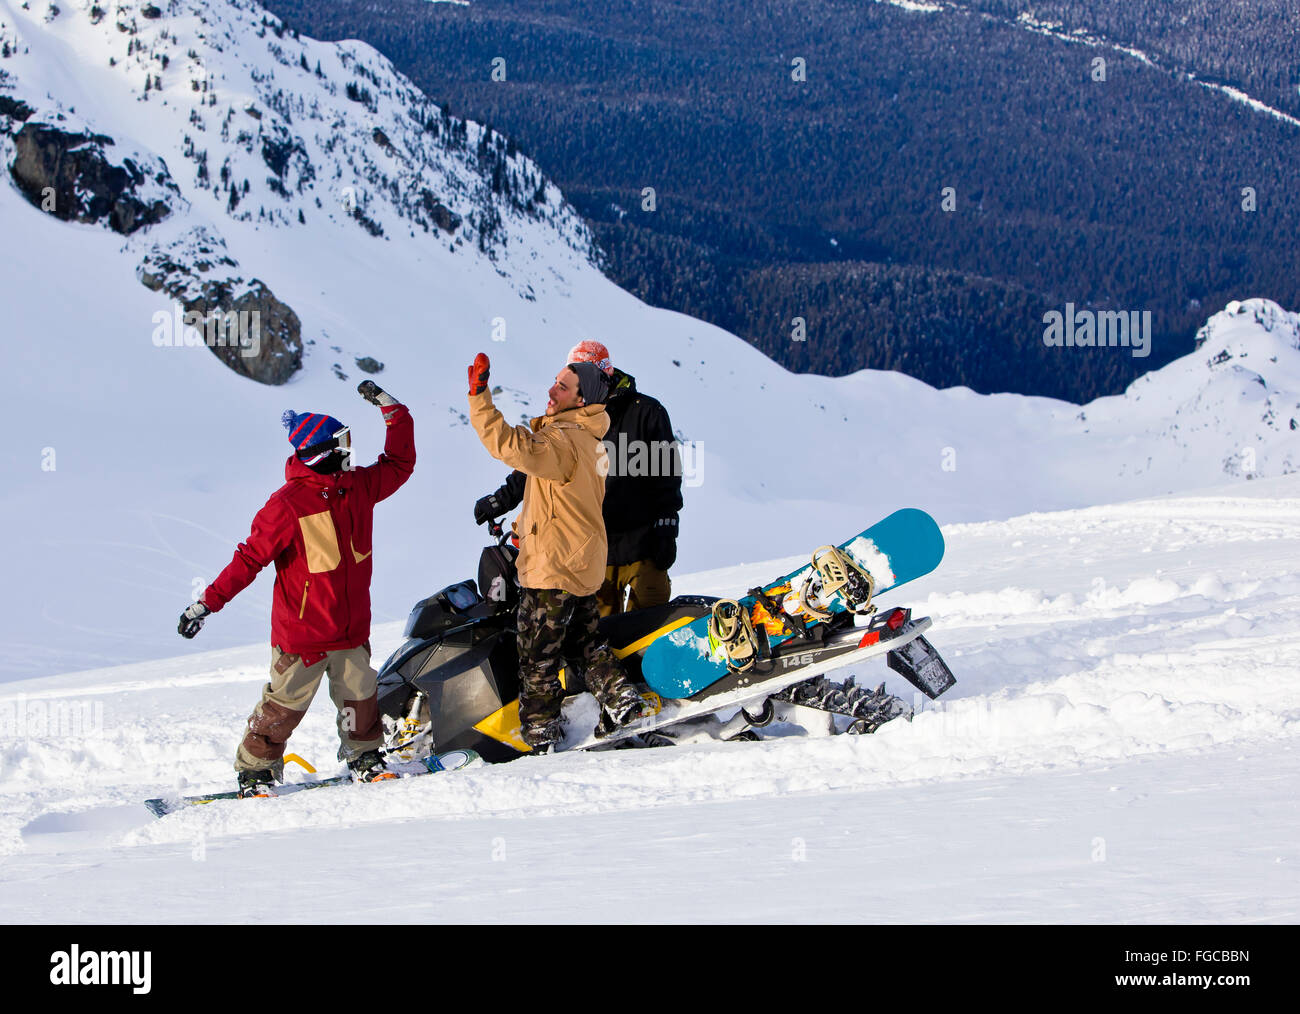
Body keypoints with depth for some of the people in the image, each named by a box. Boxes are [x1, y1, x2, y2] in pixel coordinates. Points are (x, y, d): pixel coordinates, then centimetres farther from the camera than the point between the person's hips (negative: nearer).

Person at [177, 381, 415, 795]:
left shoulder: (359, 487, 2)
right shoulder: (288, 505, -19)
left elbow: (399, 464, 18)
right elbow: (250, 558, -16)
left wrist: (392, 410, 10)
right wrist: (207, 602, -20)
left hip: (352, 631, 6)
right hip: (301, 633, -6)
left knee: (361, 698, 10)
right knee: (283, 705, 1)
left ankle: (364, 758, 30)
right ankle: (255, 770, 15)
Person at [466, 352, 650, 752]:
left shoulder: (563, 441, -22)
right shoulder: (589, 439, 12)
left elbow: (511, 445, -37)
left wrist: (480, 395, -37)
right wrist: (522, 525, 24)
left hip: (552, 567, -10)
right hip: (585, 564, 10)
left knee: (538, 653, -1)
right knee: (582, 640, 20)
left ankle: (540, 734, 4)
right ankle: (621, 701, 16)